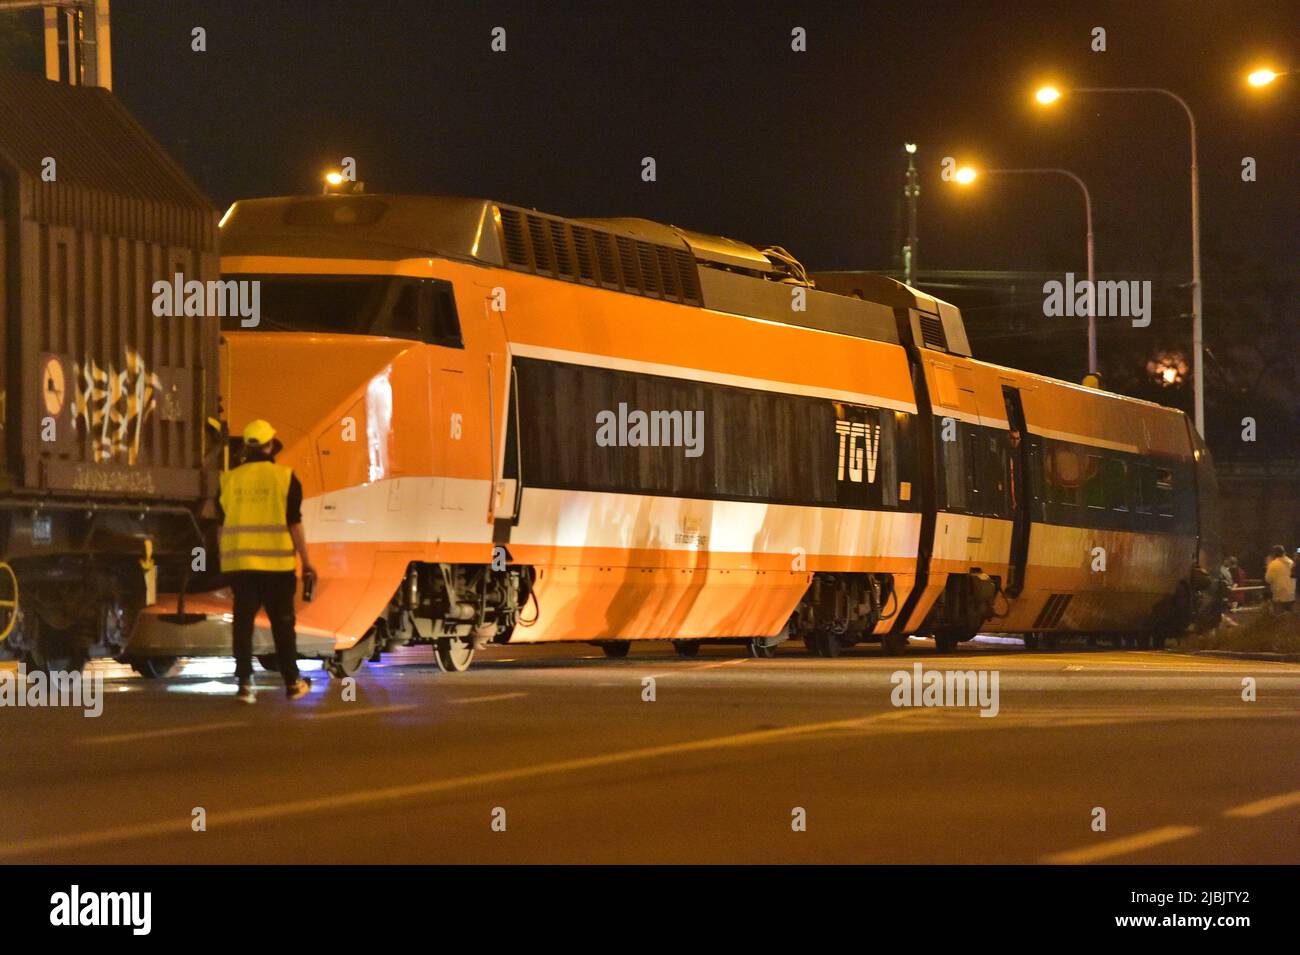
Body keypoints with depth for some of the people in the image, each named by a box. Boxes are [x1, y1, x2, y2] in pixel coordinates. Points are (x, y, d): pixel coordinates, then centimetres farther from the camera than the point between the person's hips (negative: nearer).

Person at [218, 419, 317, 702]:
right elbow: (294, 524, -5)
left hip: (239, 562, 2)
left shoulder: (230, 480, 4)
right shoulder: (284, 478, -4)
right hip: (276, 562, -2)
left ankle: (244, 683, -1)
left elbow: (222, 524, 9)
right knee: (282, 623, 7)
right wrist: (306, 561, 2)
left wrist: (225, 560, 19)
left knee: (243, 622, 4)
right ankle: (292, 683, 13)